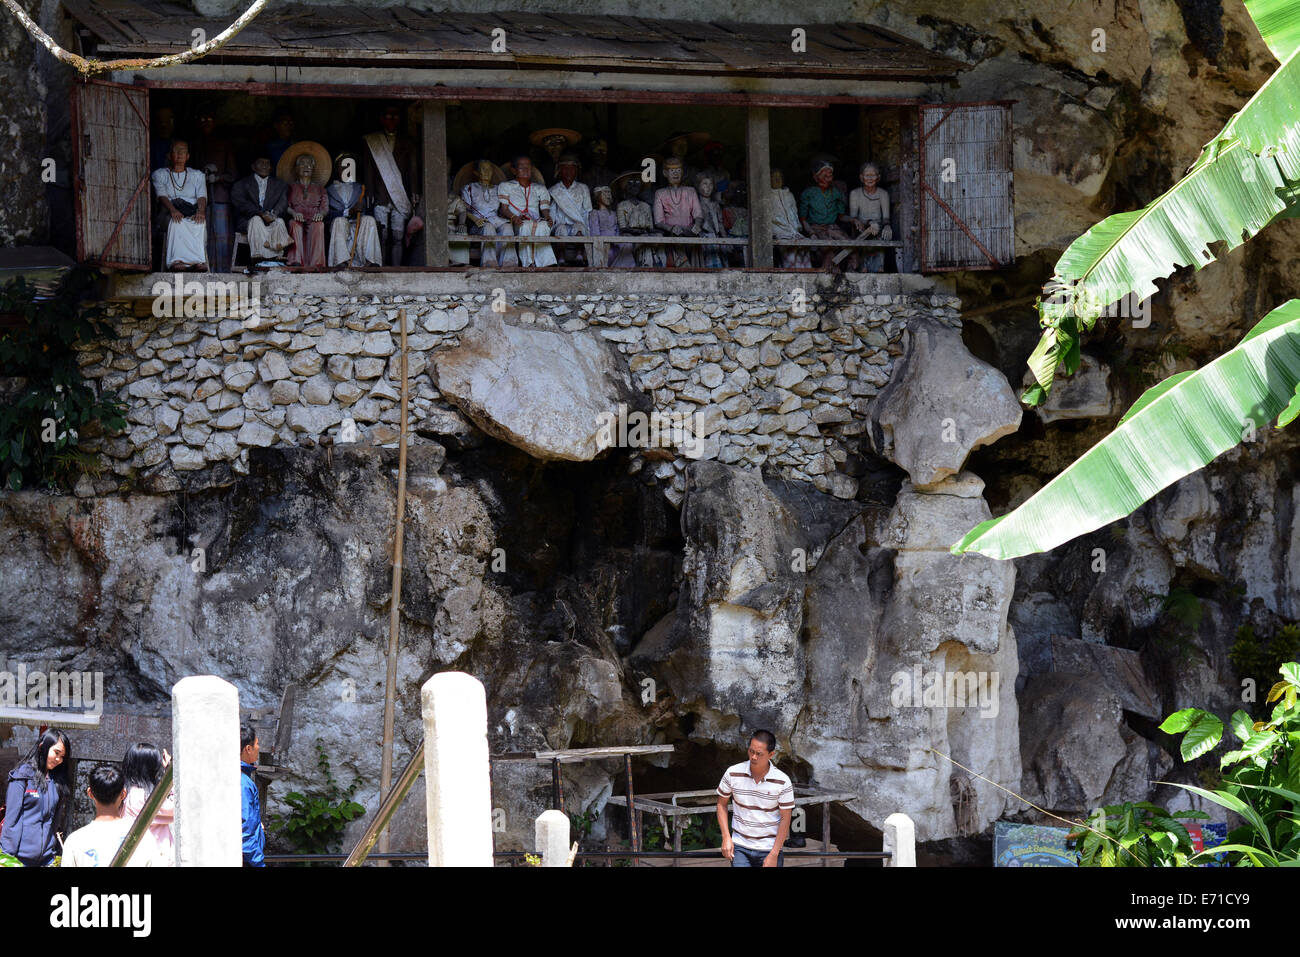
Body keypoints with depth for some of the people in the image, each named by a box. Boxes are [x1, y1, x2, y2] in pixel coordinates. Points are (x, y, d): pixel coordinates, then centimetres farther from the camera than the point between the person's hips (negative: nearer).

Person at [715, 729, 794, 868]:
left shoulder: (782, 781, -10)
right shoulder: (733, 773, -5)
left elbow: (785, 818, -6)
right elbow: (721, 803, 8)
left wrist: (773, 855, -10)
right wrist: (726, 838, -1)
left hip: (769, 849, -1)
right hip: (740, 847, 1)